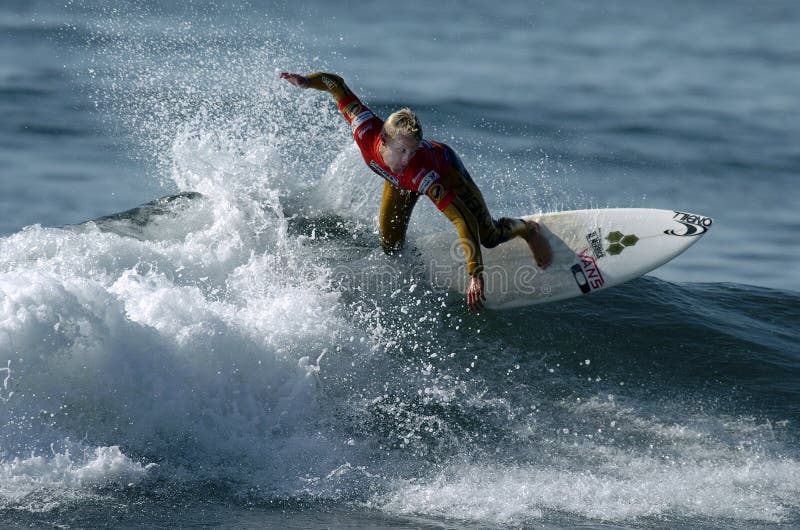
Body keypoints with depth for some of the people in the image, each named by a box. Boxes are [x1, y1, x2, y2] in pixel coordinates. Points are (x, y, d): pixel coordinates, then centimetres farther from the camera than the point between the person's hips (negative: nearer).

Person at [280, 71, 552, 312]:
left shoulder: (425, 174, -50)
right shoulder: (366, 129, -42)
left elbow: (463, 221, -52)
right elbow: (336, 84, -26)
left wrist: (475, 275, -57)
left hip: (447, 169, -3)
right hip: (399, 181, 3)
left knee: (490, 236, 7)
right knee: (391, 247, -1)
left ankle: (528, 229, 42)